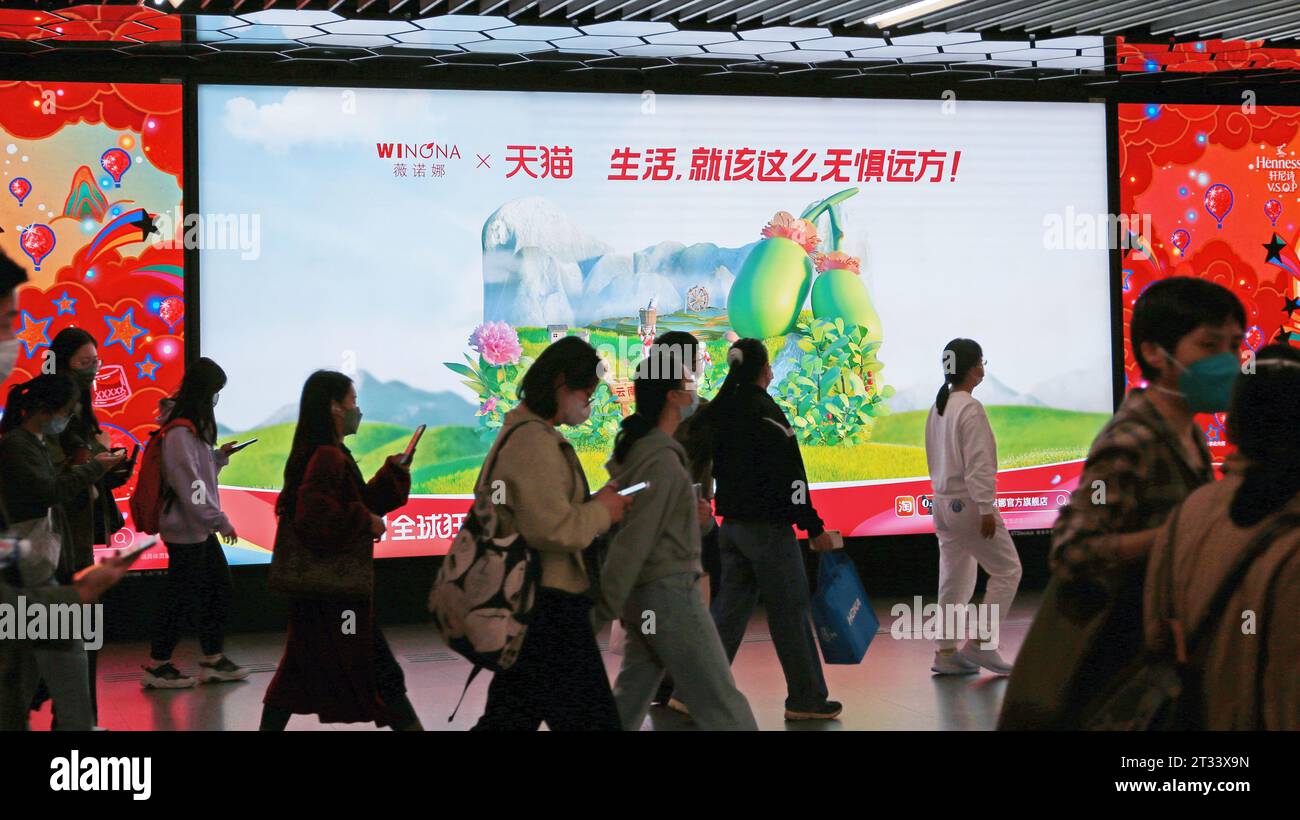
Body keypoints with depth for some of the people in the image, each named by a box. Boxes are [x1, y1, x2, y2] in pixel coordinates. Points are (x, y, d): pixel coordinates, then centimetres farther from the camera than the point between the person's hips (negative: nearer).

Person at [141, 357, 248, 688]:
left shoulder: (194, 428, 12)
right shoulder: (180, 432, -19)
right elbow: (189, 485, -22)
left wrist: (220, 455, 10)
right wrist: (221, 521, -19)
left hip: (200, 530, 10)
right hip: (185, 530, -10)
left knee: (219, 588, 14)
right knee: (180, 597, -2)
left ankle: (213, 660, 22)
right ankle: (157, 666, 8)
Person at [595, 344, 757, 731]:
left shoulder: (633, 448, 9)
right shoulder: (662, 460, -19)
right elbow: (633, 539, -23)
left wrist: (691, 516, 6)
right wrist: (606, 610, -21)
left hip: (645, 593, 9)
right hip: (669, 591, -9)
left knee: (629, 702, 15)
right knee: (722, 707, -4)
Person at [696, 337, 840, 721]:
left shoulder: (717, 413, 7)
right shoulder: (766, 412, -16)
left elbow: (715, 468, 15)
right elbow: (789, 478, -17)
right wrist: (814, 528, -11)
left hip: (731, 526, 7)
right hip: (769, 527, -7)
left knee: (729, 610, 12)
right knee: (791, 613, 2)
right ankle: (806, 699, 10)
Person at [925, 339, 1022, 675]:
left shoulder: (938, 408, 9)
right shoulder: (970, 408, -17)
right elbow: (978, 464, -20)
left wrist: (943, 486, 20)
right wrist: (986, 509, -19)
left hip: (944, 502, 9)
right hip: (968, 502, -9)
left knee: (955, 577, 13)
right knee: (1007, 570, 2)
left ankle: (946, 653, 13)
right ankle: (980, 644, -2)